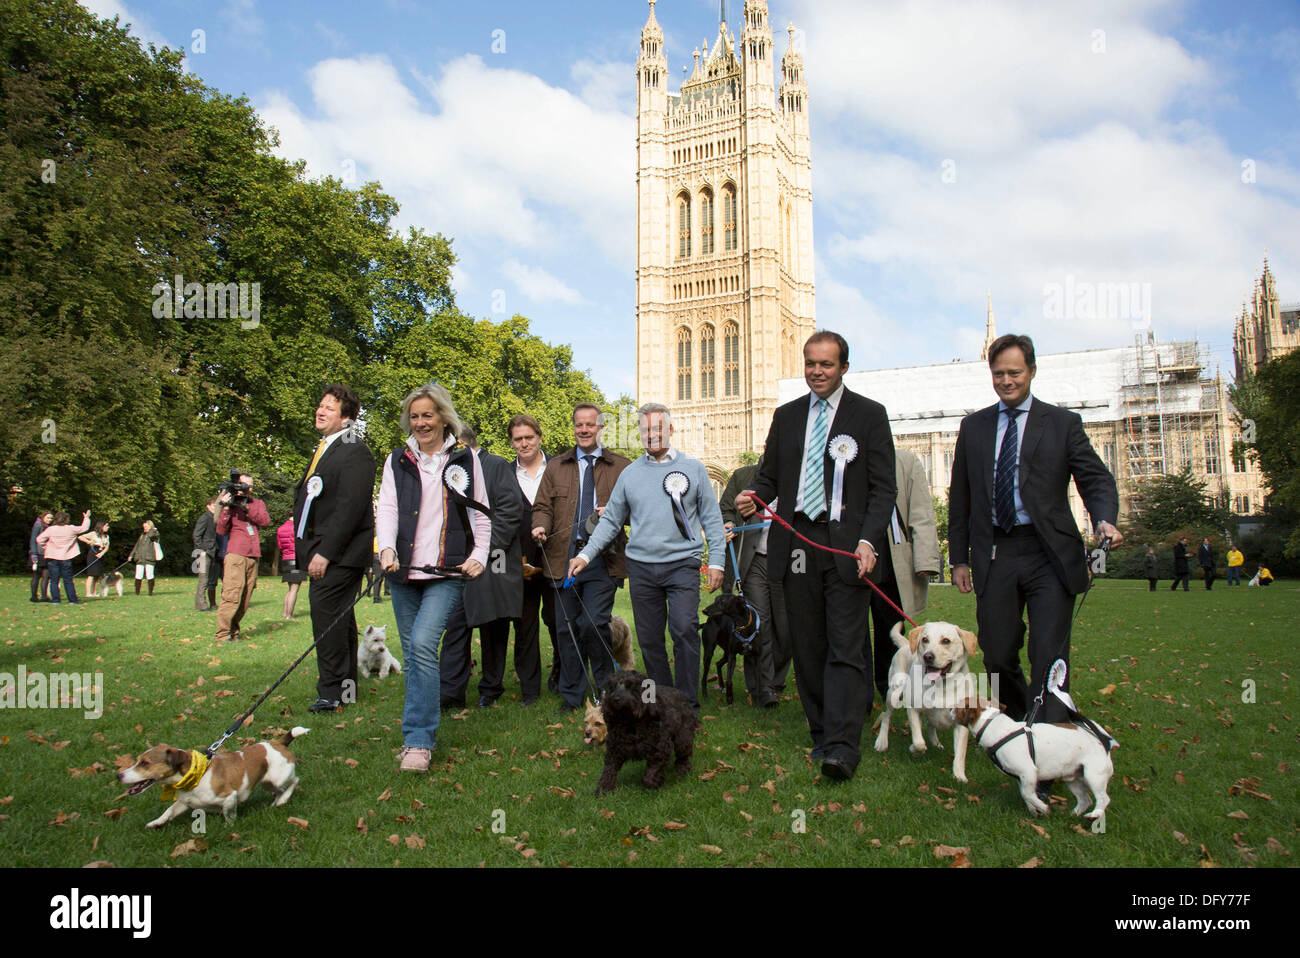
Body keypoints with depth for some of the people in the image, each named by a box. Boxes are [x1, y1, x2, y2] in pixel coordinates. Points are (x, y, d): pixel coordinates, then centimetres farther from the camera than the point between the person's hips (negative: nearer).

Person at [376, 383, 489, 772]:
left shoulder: (465, 459, 8)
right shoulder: (398, 460, 11)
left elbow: (481, 513, 12)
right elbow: (387, 507, 0)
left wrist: (479, 555, -2)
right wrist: (387, 547, -19)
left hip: (447, 573, -3)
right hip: (404, 571, 3)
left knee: (423, 644, -20)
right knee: (412, 653, 9)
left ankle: (419, 740, -13)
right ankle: (423, 731, 25)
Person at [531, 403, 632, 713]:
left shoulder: (621, 466, 9)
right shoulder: (556, 467, 17)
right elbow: (542, 506, 13)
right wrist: (540, 526, -8)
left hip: (602, 558, -3)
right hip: (564, 557, 3)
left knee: (594, 623, -12)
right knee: (567, 627, 6)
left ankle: (606, 691, 9)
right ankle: (571, 695, 19)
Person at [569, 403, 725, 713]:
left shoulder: (693, 468, 5)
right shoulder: (629, 474, 9)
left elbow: (711, 518, 6)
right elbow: (611, 521, 11)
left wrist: (716, 560, 0)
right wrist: (586, 554, 1)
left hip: (682, 563, -3)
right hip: (641, 567, 3)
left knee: (684, 630, -15)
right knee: (649, 638, 8)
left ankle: (687, 704, -3)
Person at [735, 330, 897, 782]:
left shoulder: (869, 414, 4)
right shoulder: (786, 416, 15)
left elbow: (882, 487, -1)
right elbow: (770, 476, 17)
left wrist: (869, 541, -14)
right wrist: (754, 498, -6)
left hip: (847, 546, -4)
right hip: (797, 545, 4)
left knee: (846, 648, -8)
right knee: (808, 647, 8)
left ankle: (843, 746, -8)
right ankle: (821, 734, 19)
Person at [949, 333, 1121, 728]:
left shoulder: (1063, 423, 6)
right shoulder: (973, 426, 13)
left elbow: (1095, 478, 1)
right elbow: (960, 497, 14)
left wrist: (1105, 519, -21)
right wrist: (959, 558, 9)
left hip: (1048, 554, -2)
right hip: (994, 554, 3)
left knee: (1049, 657, -7)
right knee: (998, 656, 6)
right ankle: (1019, 723, 29)